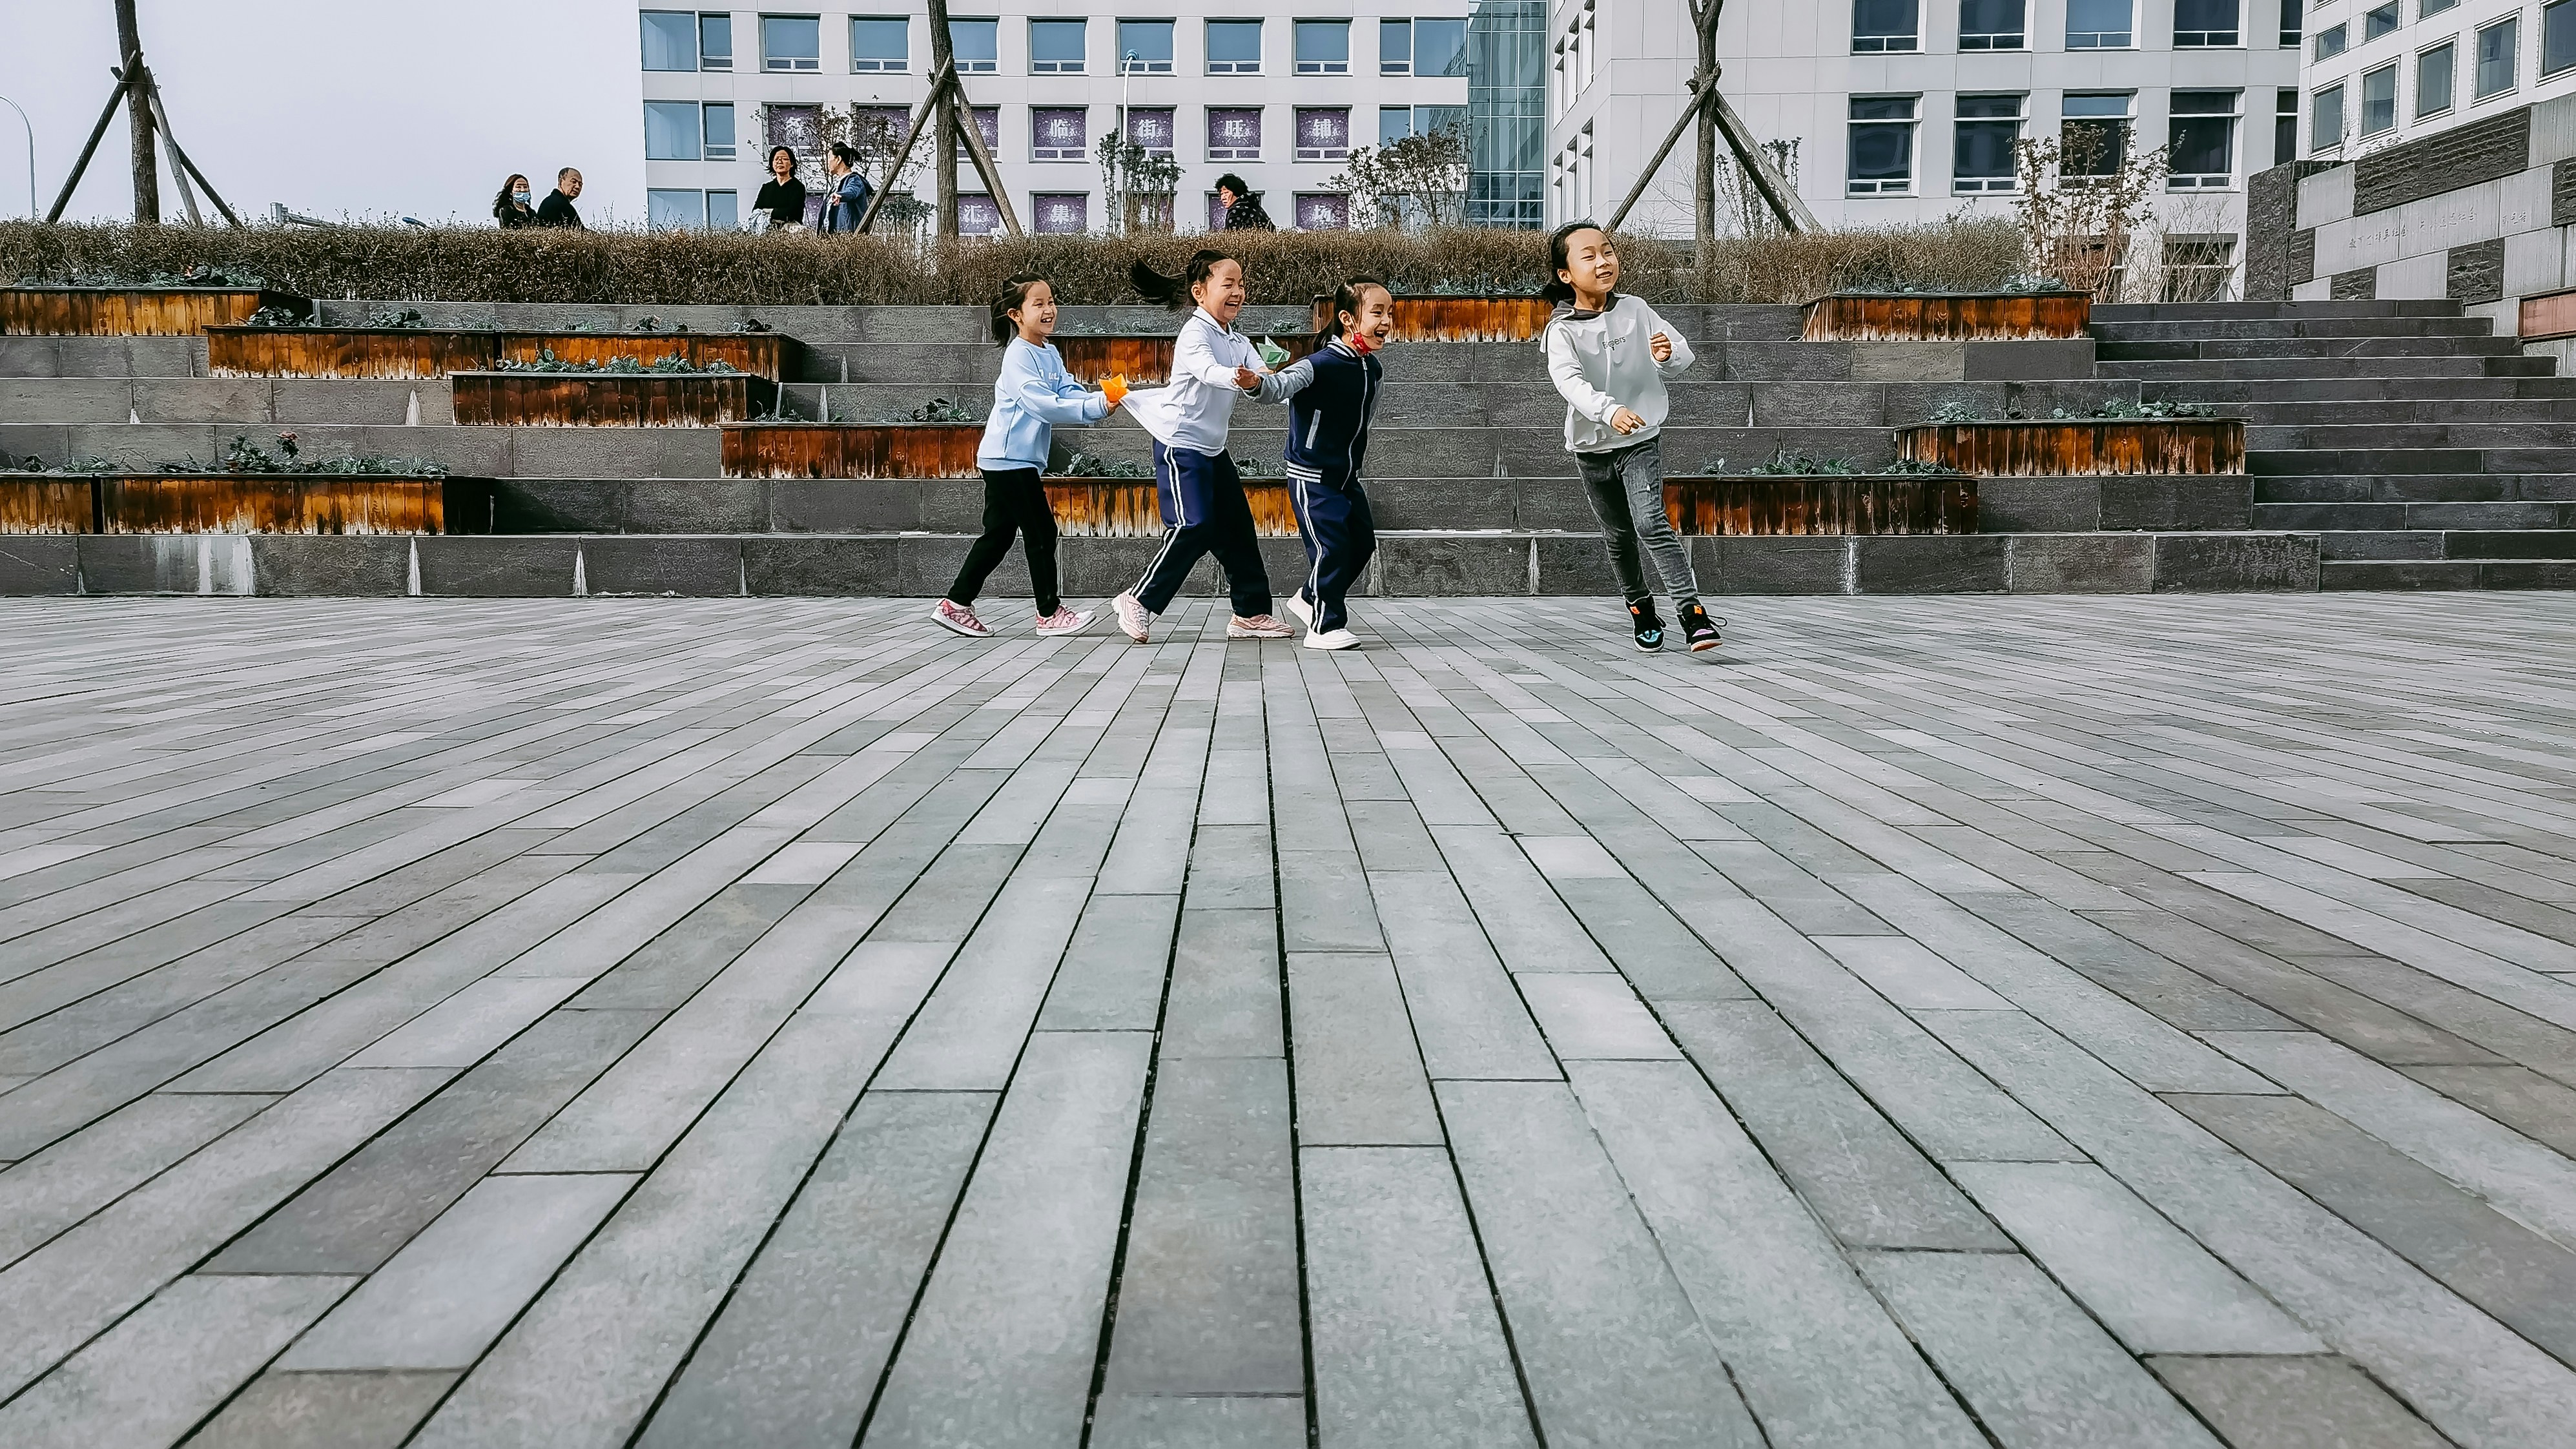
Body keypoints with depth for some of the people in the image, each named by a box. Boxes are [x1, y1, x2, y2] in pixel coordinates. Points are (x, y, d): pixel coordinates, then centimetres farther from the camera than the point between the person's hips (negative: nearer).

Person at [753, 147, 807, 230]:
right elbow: (755, 211, 5)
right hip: (767, 230, 2)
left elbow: (792, 212, -8)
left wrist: (769, 212, -1)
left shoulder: (798, 187, 5)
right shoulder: (766, 187, 17)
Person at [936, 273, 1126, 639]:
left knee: (998, 536, 13)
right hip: (1010, 458, -10)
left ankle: (956, 604, 17)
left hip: (1019, 459, 10)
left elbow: (1070, 390, 0)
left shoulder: (1050, 354, 13)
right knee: (1042, 533, -5)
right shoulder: (1018, 355, -15)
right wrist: (1094, 407, -30)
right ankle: (1050, 612, 3)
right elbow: (1042, 403, -26)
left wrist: (1103, 398, -20)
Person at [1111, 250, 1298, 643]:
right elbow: (1206, 370, -36)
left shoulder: (1239, 343, 10)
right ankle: (1139, 600, -3)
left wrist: (1257, 382, -26)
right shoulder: (1195, 332, -13)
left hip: (1215, 449, 9)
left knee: (1238, 529, 9)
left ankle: (1251, 613, 17)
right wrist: (1235, 377, -56)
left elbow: (1275, 389, -2)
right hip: (1181, 446, -9)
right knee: (1194, 528, -16)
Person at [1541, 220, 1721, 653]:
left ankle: (1692, 610, -20)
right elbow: (1570, 381, -30)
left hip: (1642, 439, -1)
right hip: (1593, 446, 1)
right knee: (1618, 535, 14)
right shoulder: (1562, 330, -13)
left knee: (1651, 522, -20)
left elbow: (1683, 354, 1)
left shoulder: (1635, 311, -4)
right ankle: (1640, 606, 36)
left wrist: (1668, 354, -24)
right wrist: (1609, 411, -47)